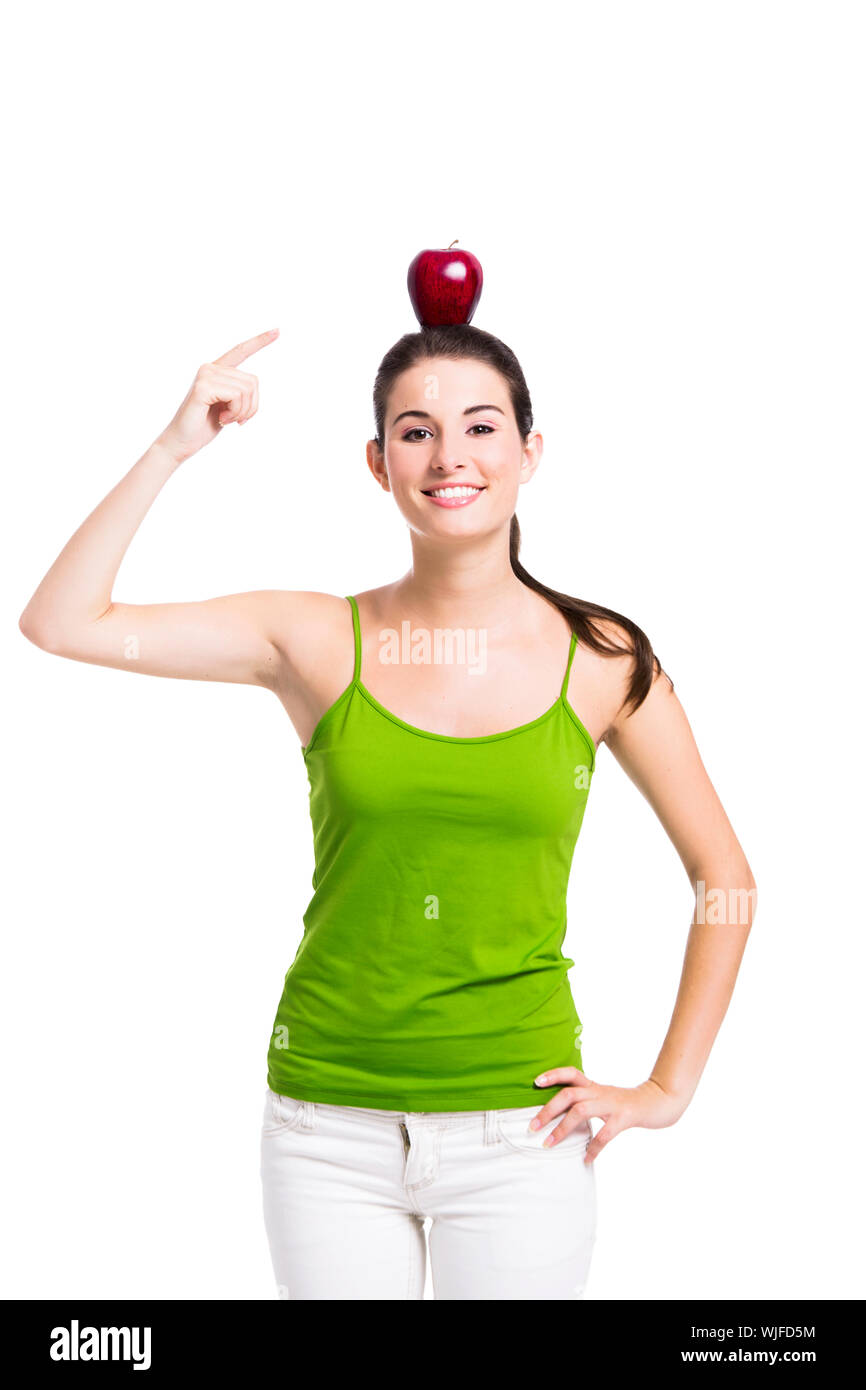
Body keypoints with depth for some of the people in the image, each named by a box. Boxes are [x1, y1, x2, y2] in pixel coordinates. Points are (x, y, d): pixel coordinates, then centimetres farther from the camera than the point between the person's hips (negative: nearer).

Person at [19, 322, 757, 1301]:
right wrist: (179, 444, -10)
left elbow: (725, 879, 6)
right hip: (330, 1128, 1)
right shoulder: (319, 641, -2)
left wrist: (666, 1091, 2)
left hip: (517, 1128, 0)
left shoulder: (602, 661, -2)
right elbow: (61, 622, -8)